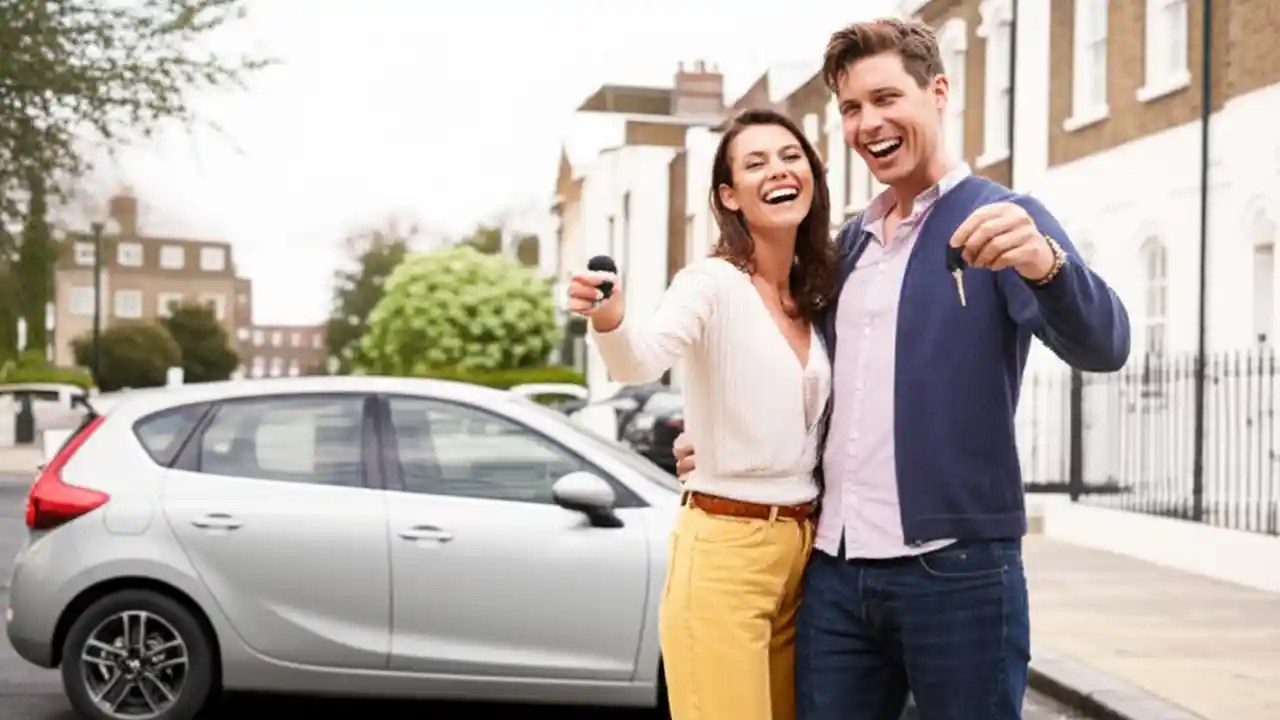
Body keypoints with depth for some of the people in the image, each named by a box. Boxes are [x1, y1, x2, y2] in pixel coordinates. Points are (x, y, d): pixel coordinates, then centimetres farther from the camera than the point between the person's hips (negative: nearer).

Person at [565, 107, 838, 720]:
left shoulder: (819, 297, 9)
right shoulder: (711, 282, -11)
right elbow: (642, 360, -31)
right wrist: (608, 321, -51)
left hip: (804, 548, 7)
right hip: (723, 550, -7)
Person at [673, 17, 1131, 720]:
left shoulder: (998, 220, -5)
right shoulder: (848, 241, 13)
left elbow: (1102, 346, -20)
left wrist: (1045, 263, -40)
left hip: (955, 568, -5)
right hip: (834, 569, 5)